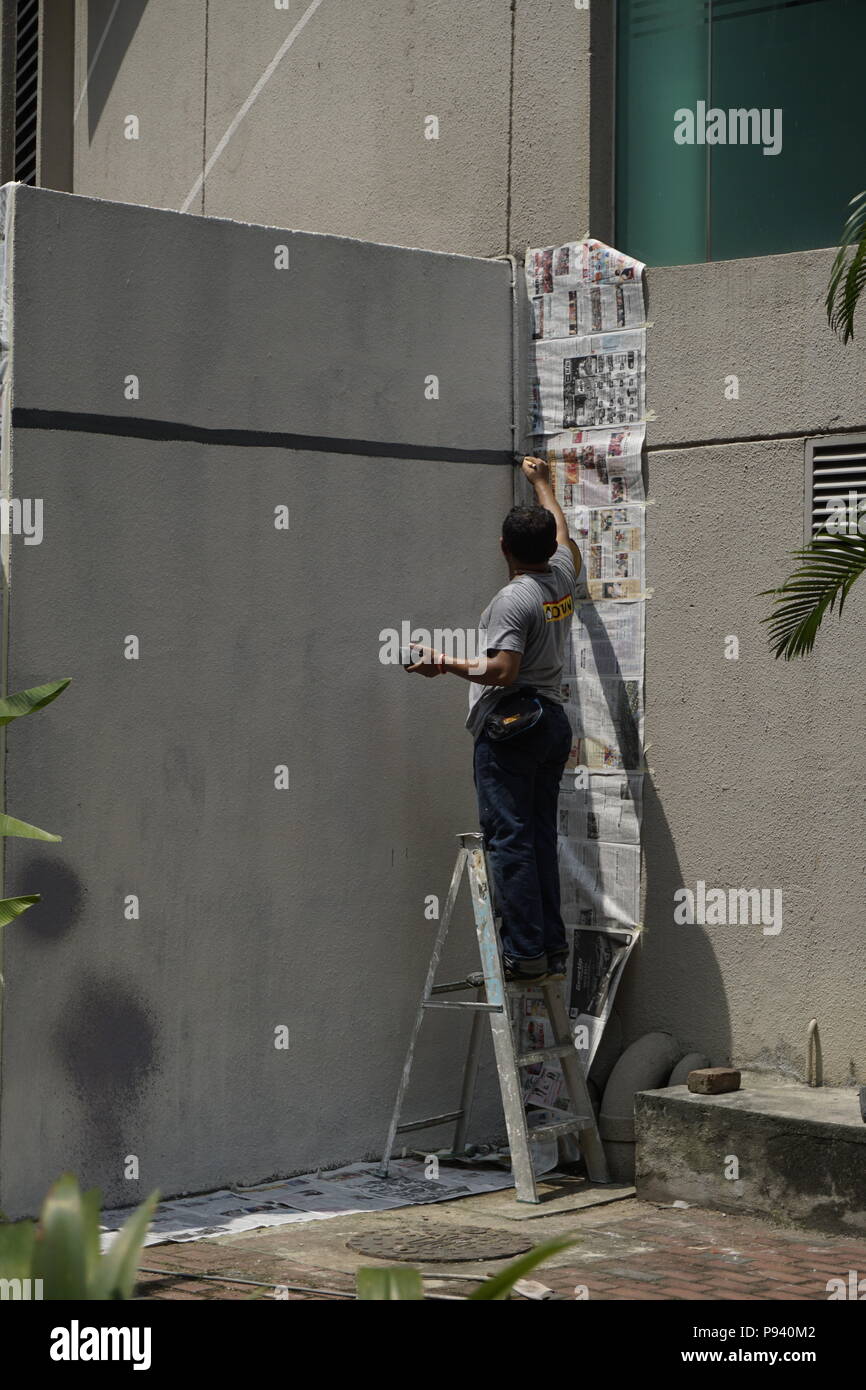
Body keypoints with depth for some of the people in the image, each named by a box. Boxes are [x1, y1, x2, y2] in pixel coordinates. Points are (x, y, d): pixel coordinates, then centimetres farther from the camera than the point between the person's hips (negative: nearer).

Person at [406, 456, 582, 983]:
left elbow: (502, 672, -22)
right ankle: (554, 949, 10)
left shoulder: (512, 599, -15)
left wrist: (449, 665, -12)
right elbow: (562, 531, 29)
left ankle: (525, 953, -11)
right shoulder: (563, 578, 7)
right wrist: (543, 484, 43)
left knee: (510, 839, -7)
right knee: (541, 837, 10)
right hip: (554, 722, 8)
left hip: (509, 727, -8)